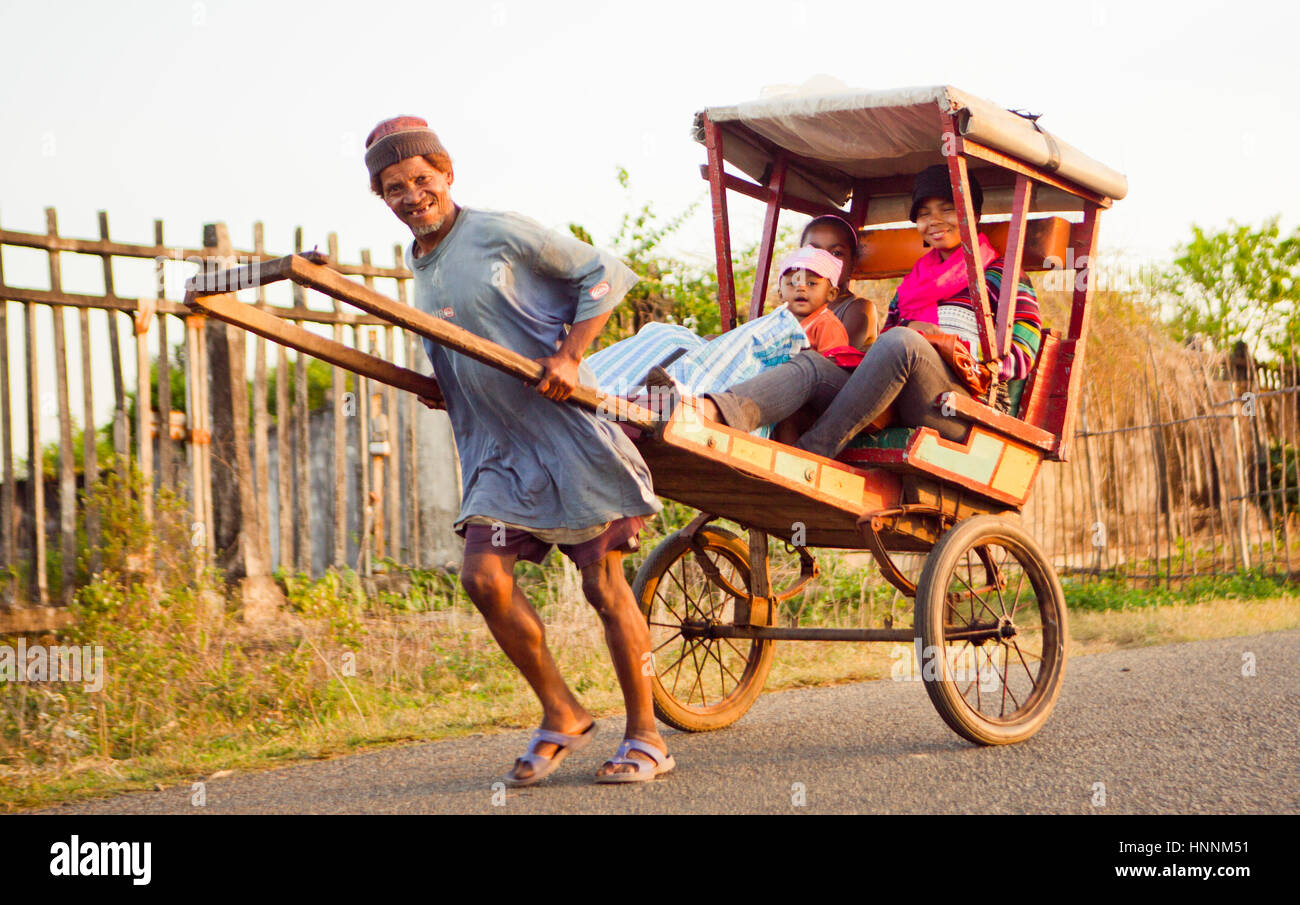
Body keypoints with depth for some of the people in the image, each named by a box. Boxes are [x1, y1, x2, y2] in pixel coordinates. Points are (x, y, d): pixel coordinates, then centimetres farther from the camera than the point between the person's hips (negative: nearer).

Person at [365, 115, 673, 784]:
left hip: (568, 433, -6)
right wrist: (437, 386, 10)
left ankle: (645, 736, 8)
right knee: (484, 577, -8)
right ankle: (560, 715, 9)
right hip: (496, 447, 6)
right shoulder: (417, 265, 14)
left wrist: (570, 357, -16)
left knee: (602, 581, -4)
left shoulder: (501, 234, -8)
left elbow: (603, 275, -6)